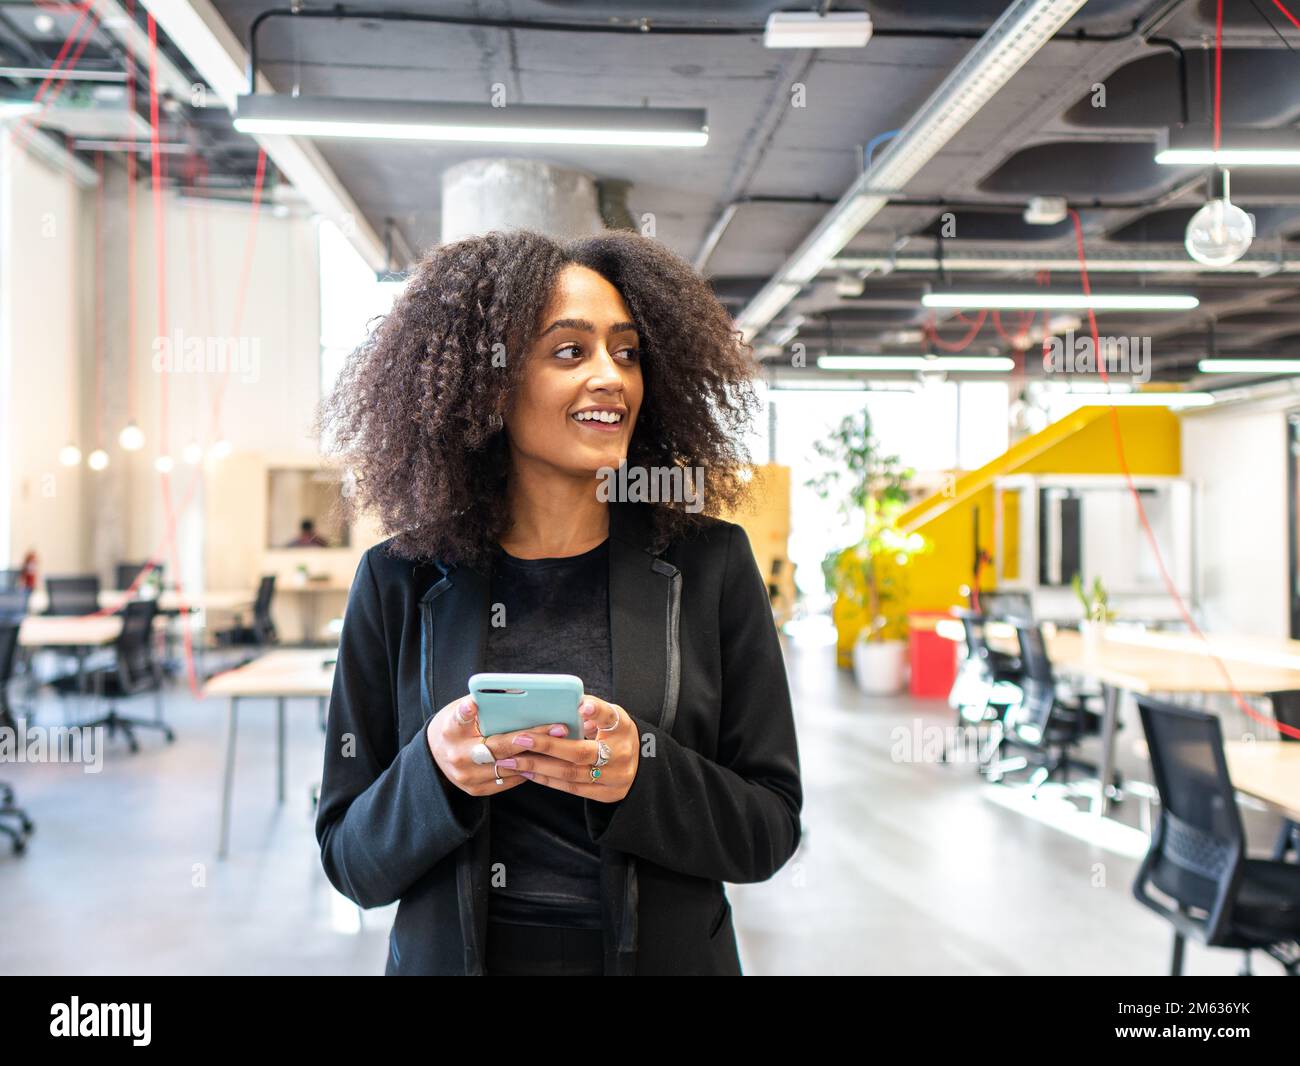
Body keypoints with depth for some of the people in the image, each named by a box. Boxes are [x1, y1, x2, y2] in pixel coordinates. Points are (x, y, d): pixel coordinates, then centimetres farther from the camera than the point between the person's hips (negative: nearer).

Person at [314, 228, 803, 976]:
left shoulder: (710, 563, -7)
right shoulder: (401, 582, -6)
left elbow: (772, 828, -5)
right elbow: (351, 862, -3)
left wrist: (644, 777, -23)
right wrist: (435, 772, -22)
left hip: (669, 952, 0)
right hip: (451, 952, 0)